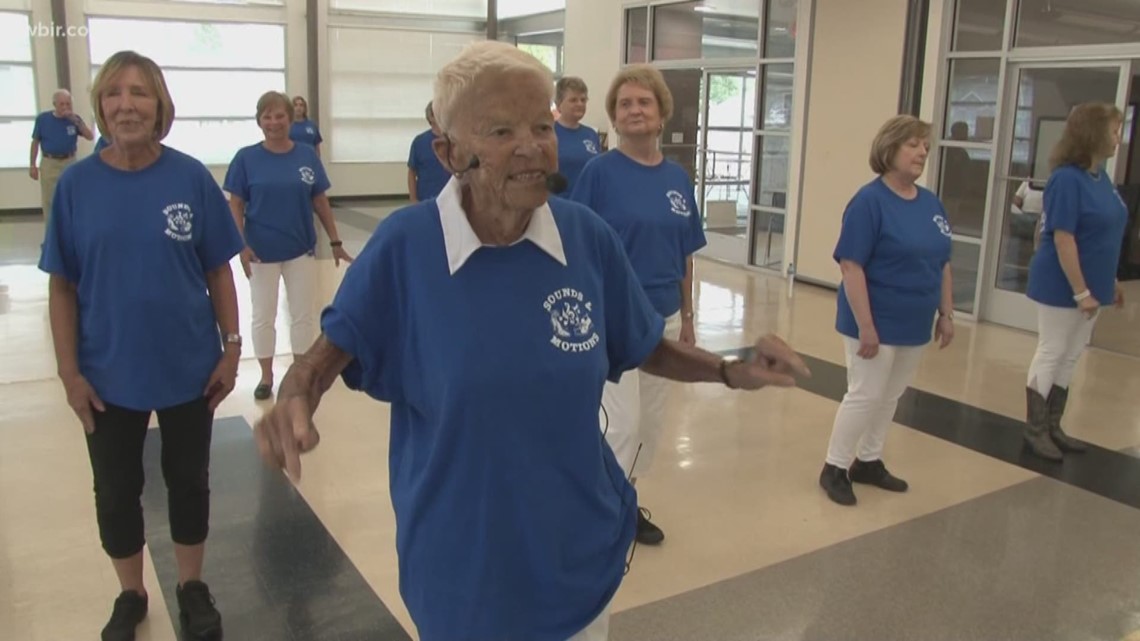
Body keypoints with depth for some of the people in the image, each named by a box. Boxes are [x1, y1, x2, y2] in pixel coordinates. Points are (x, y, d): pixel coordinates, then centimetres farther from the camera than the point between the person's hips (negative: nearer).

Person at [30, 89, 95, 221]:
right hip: (49, 163, -1)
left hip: (69, 162, 1)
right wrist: (32, 165, 0)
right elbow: (35, 142, 2)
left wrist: (76, 120, -24)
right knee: (49, 201, 2)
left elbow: (90, 137, -13)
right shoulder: (42, 118, -5)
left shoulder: (74, 118, -2)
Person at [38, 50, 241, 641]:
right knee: (116, 492, 15)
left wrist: (231, 347, -5)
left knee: (189, 481, 15)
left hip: (189, 366, 0)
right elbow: (62, 285, -3)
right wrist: (69, 371, -6)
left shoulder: (191, 177, -8)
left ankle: (192, 586, 37)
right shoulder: (77, 183, -6)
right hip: (108, 374, 1)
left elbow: (218, 271, -2)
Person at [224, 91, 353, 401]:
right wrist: (241, 246, -14)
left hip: (301, 249, 1)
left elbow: (320, 201, 3)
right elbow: (235, 205, -5)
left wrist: (335, 241, 4)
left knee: (304, 314, 10)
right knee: (263, 316, 11)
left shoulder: (307, 155, -2)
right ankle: (266, 377, 26)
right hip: (262, 251, -1)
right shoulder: (246, 158, -6)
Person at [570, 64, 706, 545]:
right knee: (622, 422, -5)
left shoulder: (677, 177, 5)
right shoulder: (599, 171, -10)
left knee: (651, 421, 13)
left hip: (663, 318, 6)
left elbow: (684, 256, 10)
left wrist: (687, 316, 13)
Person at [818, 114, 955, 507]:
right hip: (876, 322, -7)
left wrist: (946, 314, 11)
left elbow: (942, 264, 14)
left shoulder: (931, 203, 6)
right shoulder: (869, 201, -16)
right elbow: (851, 267, -20)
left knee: (890, 397, 15)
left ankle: (868, 462, 31)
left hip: (914, 324, 7)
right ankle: (834, 468, 15)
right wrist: (865, 326, -22)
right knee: (865, 395, -1)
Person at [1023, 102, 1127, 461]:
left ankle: (1053, 427, 27)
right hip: (1061, 286, -8)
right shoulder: (1067, 179, -19)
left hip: (1088, 284, 8)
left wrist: (1109, 280, 16)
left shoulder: (1102, 176, 6)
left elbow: (1103, 237, 15)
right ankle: (1035, 431, 16)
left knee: (1071, 357, 15)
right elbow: (1063, 239, -22)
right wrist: (1080, 292, -21)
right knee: (1051, 355, 3)